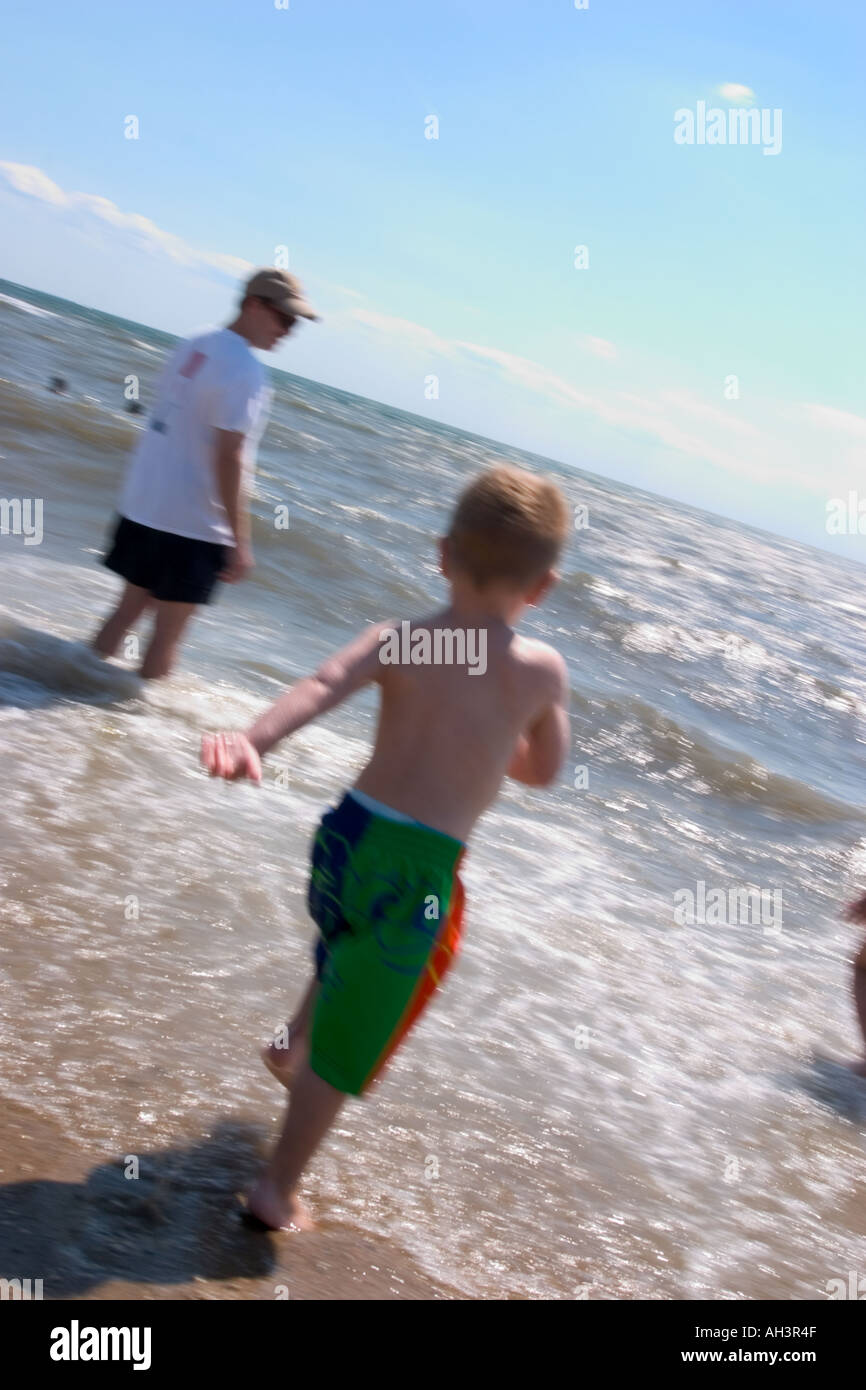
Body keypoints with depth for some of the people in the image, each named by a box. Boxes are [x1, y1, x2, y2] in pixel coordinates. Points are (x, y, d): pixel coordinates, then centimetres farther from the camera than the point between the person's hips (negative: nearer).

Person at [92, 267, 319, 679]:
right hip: (192, 522, -8)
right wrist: (240, 541, -20)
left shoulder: (193, 346, 9)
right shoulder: (244, 370, -18)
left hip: (142, 502, 8)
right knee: (169, 629, 3)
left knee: (129, 607, 18)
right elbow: (228, 458, -23)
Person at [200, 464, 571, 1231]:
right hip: (422, 873, -3)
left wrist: (252, 740, -38)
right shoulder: (543, 670, -6)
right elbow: (543, 769, 9)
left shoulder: (395, 639, -4)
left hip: (348, 831, 3)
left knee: (347, 956, 37)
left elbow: (324, 684, -24)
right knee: (348, 1047, 13)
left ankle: (292, 1046, 61)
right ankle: (277, 1190, 25)